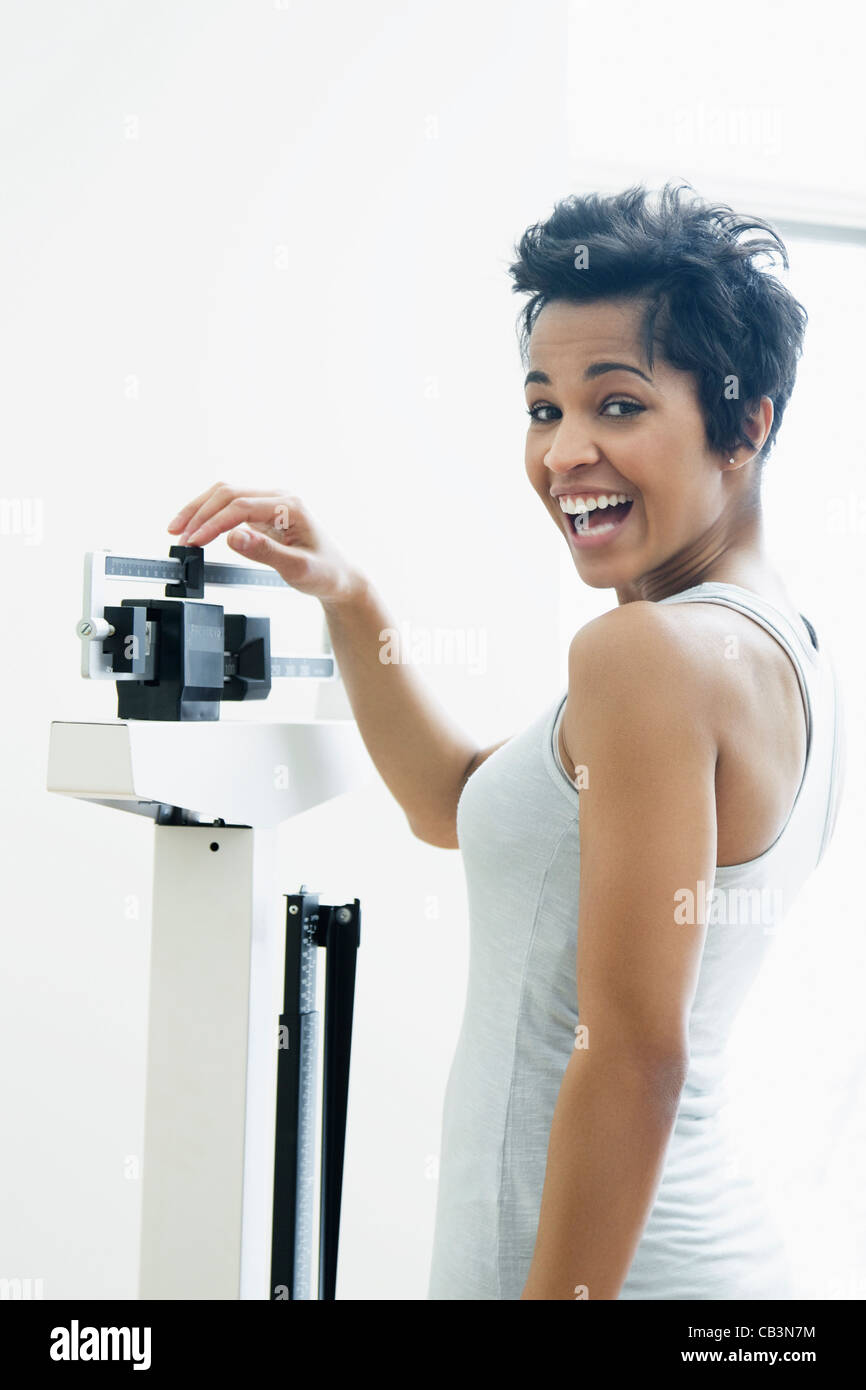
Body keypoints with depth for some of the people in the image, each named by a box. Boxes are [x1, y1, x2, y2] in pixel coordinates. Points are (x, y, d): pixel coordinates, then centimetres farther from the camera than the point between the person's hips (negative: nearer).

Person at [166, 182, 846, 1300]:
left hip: (589, 1261, -9)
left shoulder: (646, 651, -21)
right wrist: (347, 599, 6)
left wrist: (556, 1289, -17)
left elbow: (636, 1053, -23)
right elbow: (457, 803, 15)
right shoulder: (784, 649, 8)